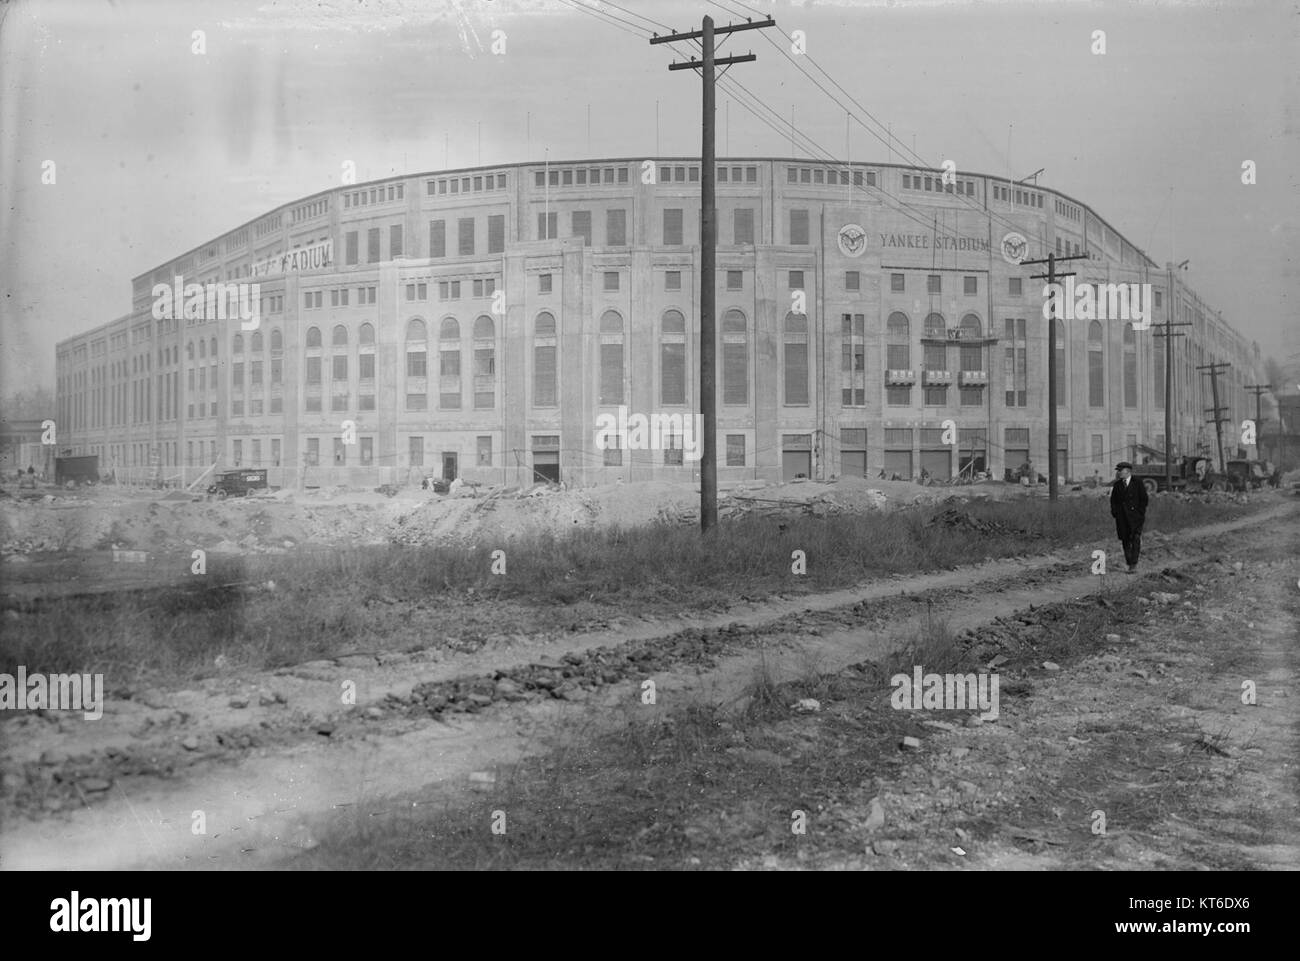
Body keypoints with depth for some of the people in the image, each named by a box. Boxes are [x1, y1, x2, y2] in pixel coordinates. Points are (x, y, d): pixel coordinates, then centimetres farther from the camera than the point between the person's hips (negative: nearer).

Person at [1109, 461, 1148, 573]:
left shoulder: (1138, 483, 1)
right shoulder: (1117, 485, 12)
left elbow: (1144, 499, 1)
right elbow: (1113, 500, 18)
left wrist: (1140, 513, -6)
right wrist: (1114, 513, 5)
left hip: (1135, 517, -4)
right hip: (1122, 518, 4)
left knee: (1135, 539, -12)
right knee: (1125, 541, 3)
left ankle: (1134, 564, -13)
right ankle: (1130, 564, 8)